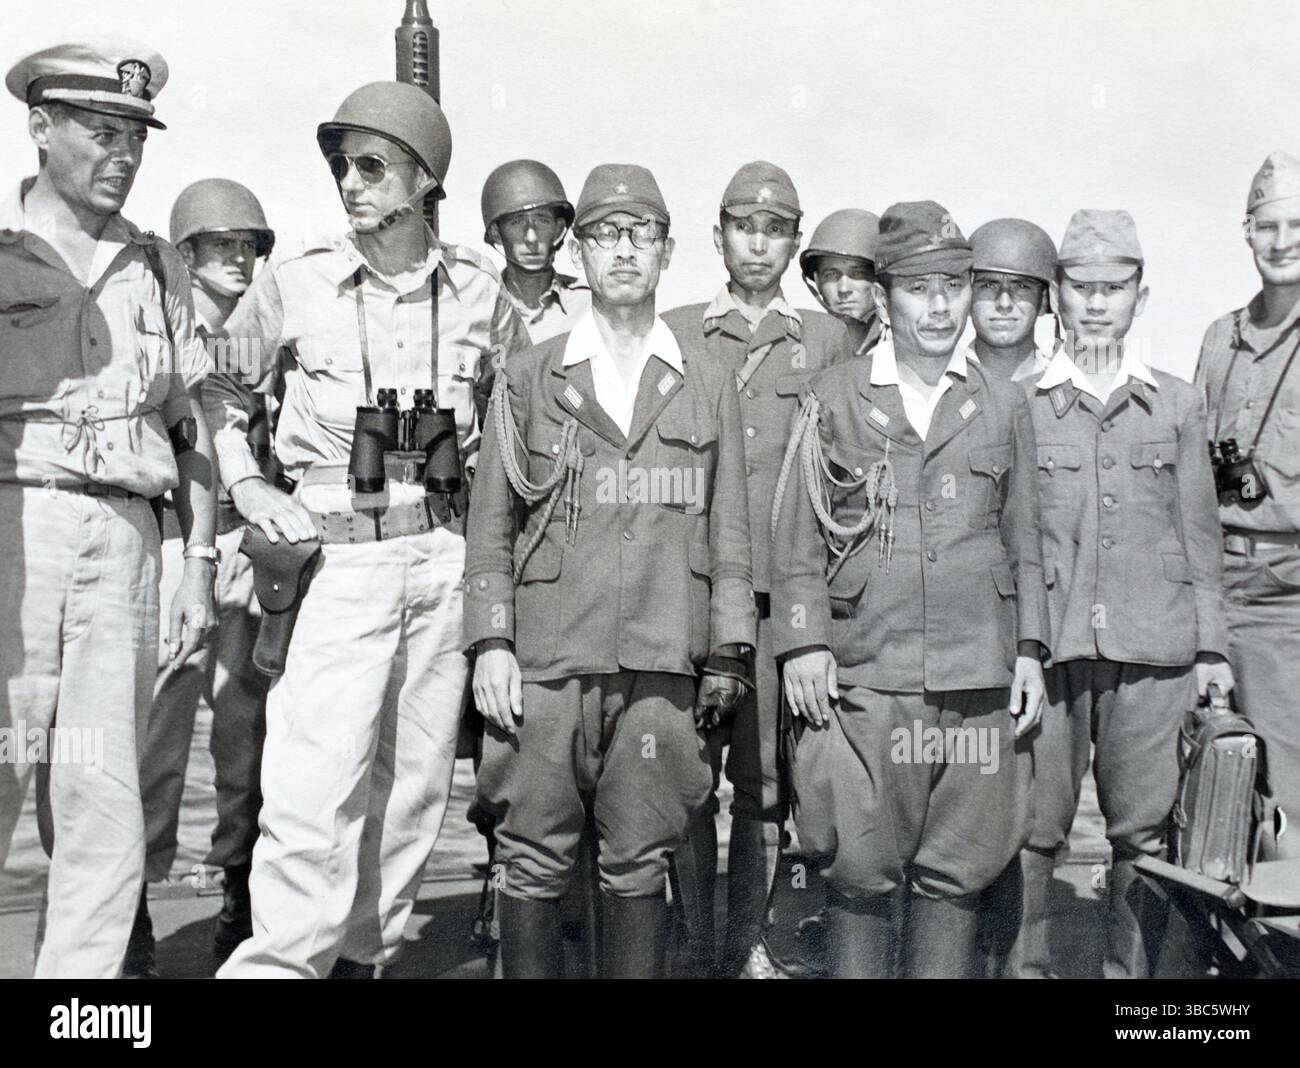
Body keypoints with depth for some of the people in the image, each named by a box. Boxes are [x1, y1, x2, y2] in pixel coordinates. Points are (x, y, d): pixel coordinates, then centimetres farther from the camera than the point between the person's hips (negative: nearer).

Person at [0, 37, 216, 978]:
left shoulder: (159, 269, 17)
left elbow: (190, 426, 17)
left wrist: (199, 564, 11)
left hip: (123, 539, 3)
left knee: (105, 798, 4)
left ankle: (85, 967, 12)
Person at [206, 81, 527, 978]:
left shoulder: (476, 290, 2)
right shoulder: (295, 283, -2)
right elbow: (219, 384, 14)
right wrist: (244, 480, 3)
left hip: (448, 556, 3)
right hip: (343, 559, -2)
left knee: (416, 782, 9)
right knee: (315, 790, -12)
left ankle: (364, 955, 24)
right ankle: (280, 961, 1)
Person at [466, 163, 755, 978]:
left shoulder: (709, 383, 11)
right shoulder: (530, 378, 9)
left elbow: (729, 531, 10)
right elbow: (492, 523, 8)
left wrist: (730, 654, 4)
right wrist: (491, 645, -1)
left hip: (663, 666, 0)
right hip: (545, 663, 0)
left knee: (641, 865, 6)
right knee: (534, 864, 3)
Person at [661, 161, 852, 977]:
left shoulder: (828, 341, 12)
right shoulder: (674, 335, 11)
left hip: (786, 594, 0)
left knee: (765, 778, 3)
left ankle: (748, 941, 17)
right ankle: (696, 946, 14)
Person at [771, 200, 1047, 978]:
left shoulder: (1004, 405, 13)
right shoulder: (834, 400, 8)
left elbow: (1024, 541, 15)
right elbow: (797, 536, 6)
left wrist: (1030, 652, 6)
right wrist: (803, 644, -3)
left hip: (979, 681, 2)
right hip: (863, 680, -1)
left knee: (956, 876, 6)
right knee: (863, 875, -1)